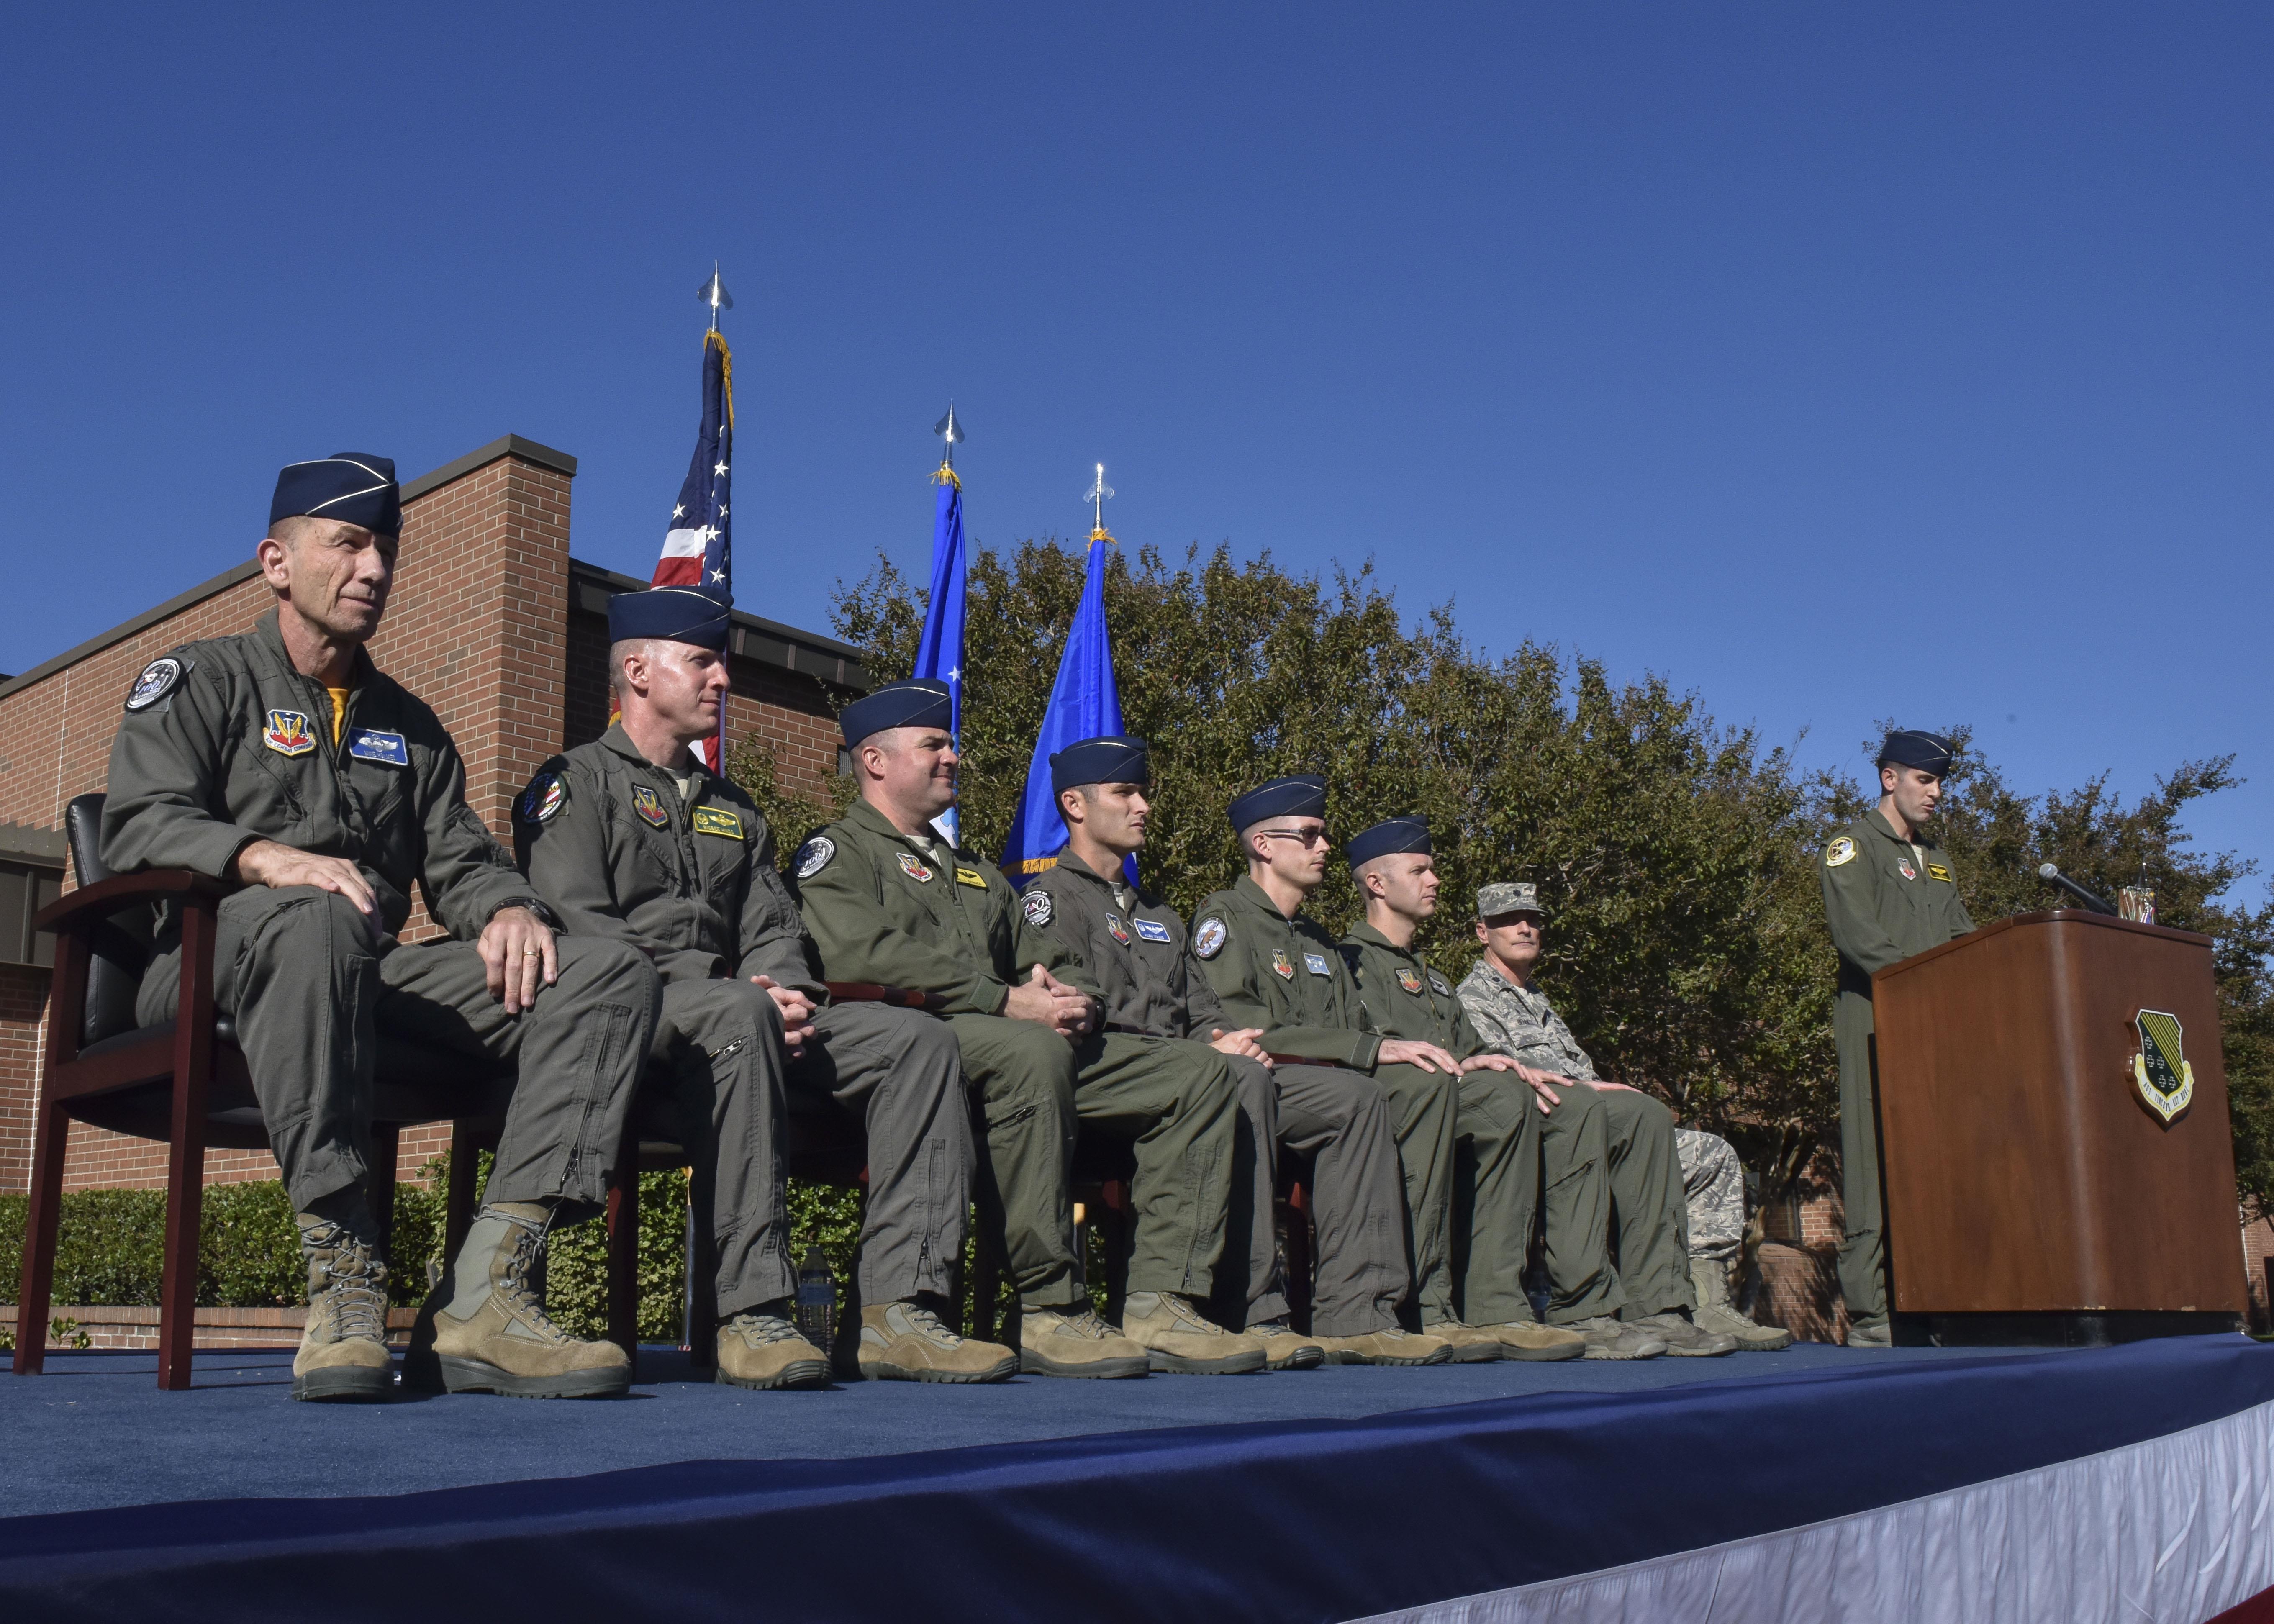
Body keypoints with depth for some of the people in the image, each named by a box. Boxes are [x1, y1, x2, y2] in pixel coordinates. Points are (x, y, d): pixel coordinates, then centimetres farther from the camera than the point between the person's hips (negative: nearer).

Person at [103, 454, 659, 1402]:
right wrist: (267, 859, -25)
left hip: (373, 978, 5)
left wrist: (507, 907, -9)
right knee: (314, 922, -43)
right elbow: (138, 825, -4)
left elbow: (459, 859, 16)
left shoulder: (408, 726, 28)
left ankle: (489, 1296, -35)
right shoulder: (200, 681, 13)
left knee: (612, 975, -20)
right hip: (212, 962, -5)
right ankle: (343, 1283, -41)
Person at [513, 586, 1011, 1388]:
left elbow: (774, 929, 18)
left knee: (919, 1039, -15)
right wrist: (736, 991, -18)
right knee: (738, 1016, -40)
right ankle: (754, 1312, -42)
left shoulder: (731, 806, 29)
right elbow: (577, 926, -9)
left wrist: (789, 995, -8)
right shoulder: (578, 781, 7)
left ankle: (901, 1307, -26)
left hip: (742, 1015, 7)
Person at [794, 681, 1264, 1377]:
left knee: (1199, 1071, -7)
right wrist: (1007, 1001, -17)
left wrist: (1074, 998, 0)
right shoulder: (837, 853, 8)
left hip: (1039, 1045, 8)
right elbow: (865, 958, -12)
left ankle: (1162, 1305, -18)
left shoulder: (977, 875, 34)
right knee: (1033, 1051, -41)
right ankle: (1051, 1312, -34)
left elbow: (1054, 961, 27)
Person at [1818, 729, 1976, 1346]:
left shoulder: (1936, 860, 26)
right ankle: (1869, 1316, -11)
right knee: (1877, 1168, -10)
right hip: (1878, 1025, -7)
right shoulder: (1853, 844, 2)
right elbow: (1858, 936, -11)